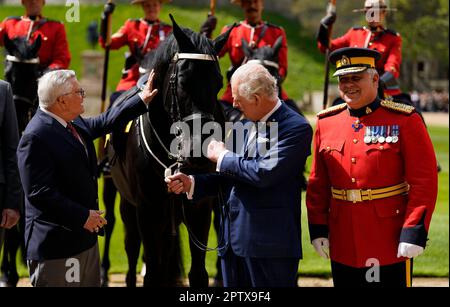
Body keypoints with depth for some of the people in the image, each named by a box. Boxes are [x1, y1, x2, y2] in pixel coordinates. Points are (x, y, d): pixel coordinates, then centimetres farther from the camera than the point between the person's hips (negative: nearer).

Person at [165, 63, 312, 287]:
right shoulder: (243, 126, 14)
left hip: (270, 245, -8)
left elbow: (264, 174, -23)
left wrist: (222, 157, -10)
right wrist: (191, 183, 4)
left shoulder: (296, 128, -11)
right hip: (234, 241, 8)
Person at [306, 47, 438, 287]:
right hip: (342, 247, 4)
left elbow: (424, 181, -9)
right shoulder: (326, 123, 8)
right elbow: (317, 183, 11)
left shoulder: (405, 121, -6)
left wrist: (413, 232, -16)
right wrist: (317, 229, 5)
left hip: (390, 243, -4)